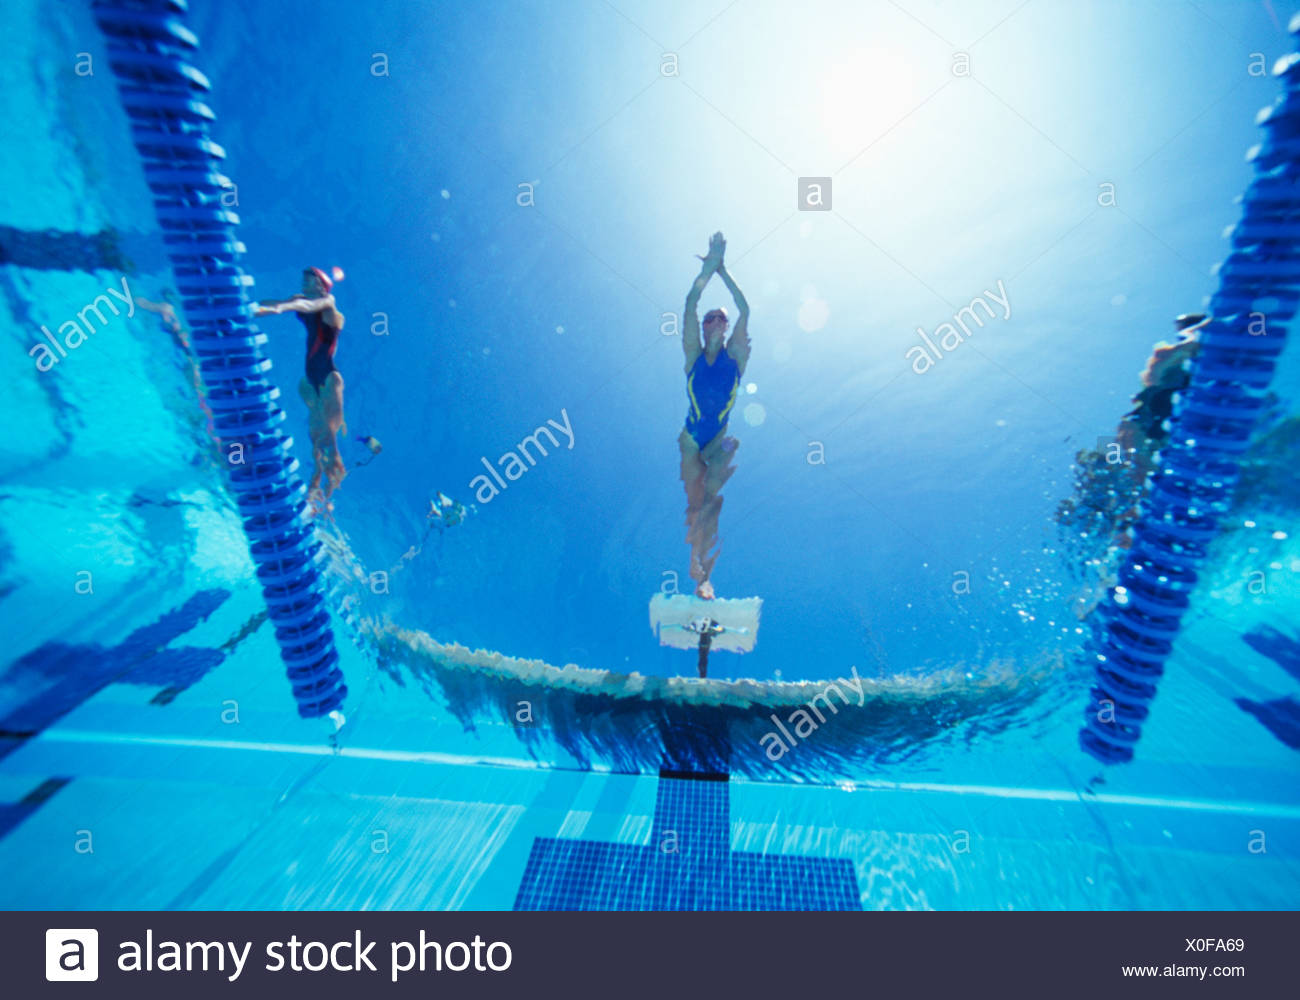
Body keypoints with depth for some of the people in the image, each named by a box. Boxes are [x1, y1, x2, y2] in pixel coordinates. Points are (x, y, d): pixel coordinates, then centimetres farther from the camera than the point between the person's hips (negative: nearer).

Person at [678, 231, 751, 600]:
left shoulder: (735, 355, 5)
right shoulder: (694, 355, 5)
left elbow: (745, 311, -2)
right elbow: (690, 305, -1)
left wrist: (723, 270, 0)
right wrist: (709, 267, 0)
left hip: (721, 440, 0)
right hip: (692, 438, 0)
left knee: (712, 503, -9)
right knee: (695, 503, 0)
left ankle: (705, 576, -2)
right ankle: (695, 563, 20)